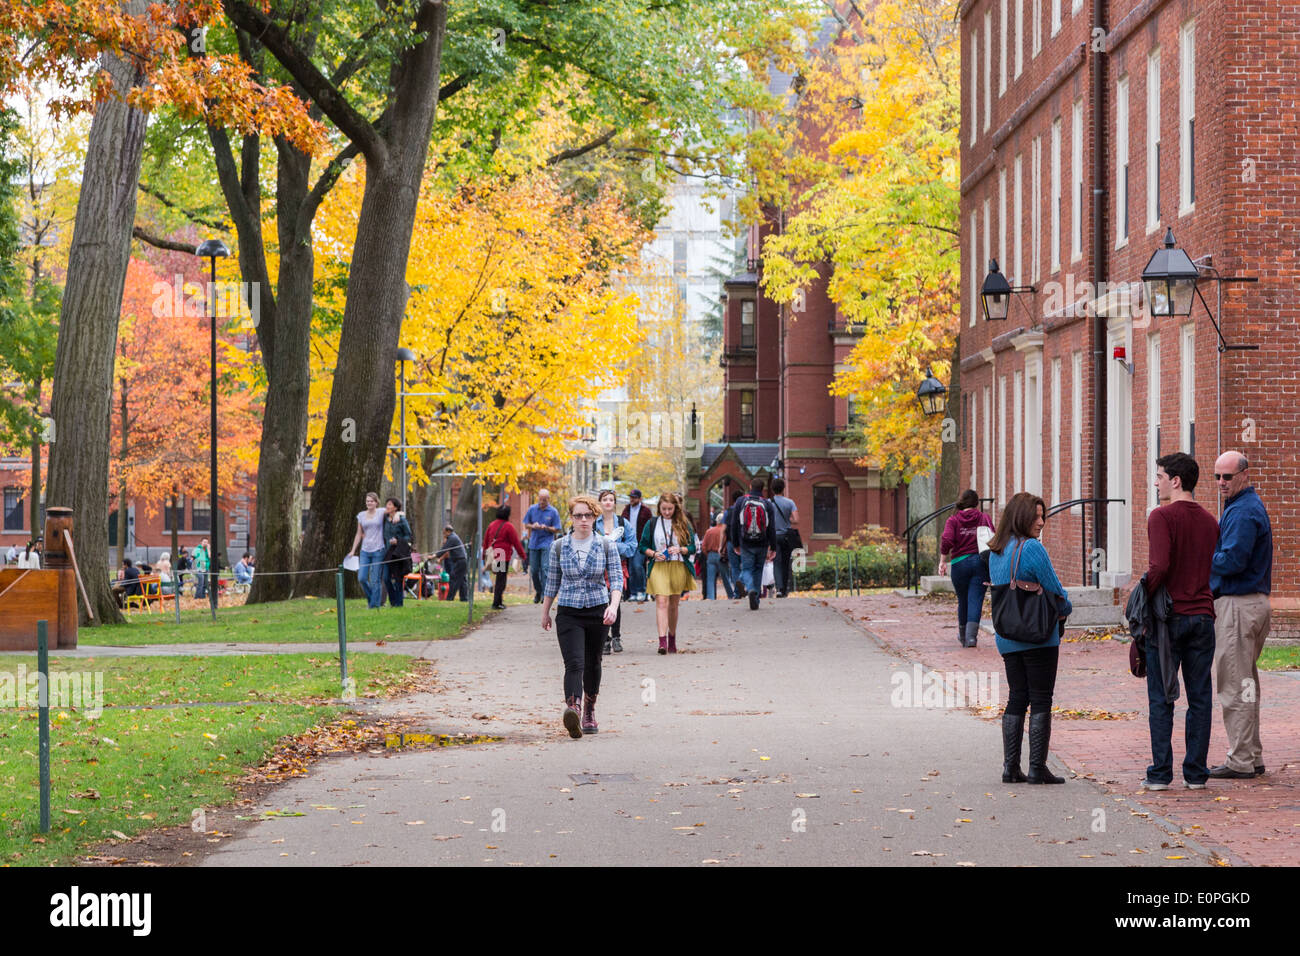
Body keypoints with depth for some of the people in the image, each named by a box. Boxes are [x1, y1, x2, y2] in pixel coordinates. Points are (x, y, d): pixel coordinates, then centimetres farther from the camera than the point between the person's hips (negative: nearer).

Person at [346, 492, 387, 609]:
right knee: (361, 578, -3)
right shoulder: (361, 515, 11)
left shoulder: (381, 513, 0)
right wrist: (353, 550, 16)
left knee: (375, 580, -3)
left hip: (378, 550, -4)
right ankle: (370, 598, 20)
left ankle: (375, 604, 6)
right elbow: (359, 534, 17)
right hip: (365, 550, 4)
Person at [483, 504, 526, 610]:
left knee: (500, 578, 16)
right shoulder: (508, 526, -8)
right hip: (503, 555, -6)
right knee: (501, 580, -1)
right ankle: (496, 603, -3)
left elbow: (485, 541, 16)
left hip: (492, 554, 6)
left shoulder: (491, 525, 10)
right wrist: (523, 555, 4)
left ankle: (498, 602, 17)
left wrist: (484, 556, 25)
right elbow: (516, 542, -5)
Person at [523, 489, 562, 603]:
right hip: (534, 543, 3)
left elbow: (556, 530, 1)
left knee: (545, 569, -12)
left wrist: (546, 528, -18)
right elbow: (526, 525, 11)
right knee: (534, 570, 5)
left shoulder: (553, 512, -1)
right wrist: (532, 526, -11)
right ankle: (538, 592, 23)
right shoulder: (532, 509, 6)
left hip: (547, 543, -3)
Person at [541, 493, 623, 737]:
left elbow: (617, 579, -5)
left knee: (592, 664, 14)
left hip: (598, 612, 1)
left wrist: (613, 606, -21)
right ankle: (572, 709, -38)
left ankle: (589, 711, 33)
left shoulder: (607, 546, 0)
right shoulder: (559, 546, 2)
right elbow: (552, 582, 11)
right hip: (569, 614, -1)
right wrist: (545, 612, 15)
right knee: (574, 663, -18)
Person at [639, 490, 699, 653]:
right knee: (662, 602, -15)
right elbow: (643, 546, 8)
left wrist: (680, 549, -13)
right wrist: (654, 554, -10)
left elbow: (692, 548, 6)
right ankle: (662, 641, -25)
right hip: (658, 567, -2)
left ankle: (672, 639, 26)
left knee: (674, 604, 10)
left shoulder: (683, 524, 7)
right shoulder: (652, 524, 6)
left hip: (678, 567, 2)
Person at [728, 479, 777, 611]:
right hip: (762, 545, 1)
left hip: (745, 544, -1)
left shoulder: (740, 501, 0)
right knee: (758, 570, 15)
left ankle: (751, 589, -26)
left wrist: (736, 544, 10)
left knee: (747, 569, 4)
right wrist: (773, 548, 1)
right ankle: (756, 600, 15)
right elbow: (772, 529, -2)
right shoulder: (767, 504, 0)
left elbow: (734, 525, 2)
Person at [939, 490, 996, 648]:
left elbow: (946, 541, -13)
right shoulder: (985, 518, 4)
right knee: (975, 600, -2)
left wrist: (942, 561, -4)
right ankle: (971, 636, -14)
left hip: (959, 563, 0)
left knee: (963, 601, 14)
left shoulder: (953, 520, 1)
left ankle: (963, 636, 29)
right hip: (980, 562, 0)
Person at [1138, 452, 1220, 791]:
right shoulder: (1209, 521, 10)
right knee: (1200, 697, 7)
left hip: (1168, 615, -5)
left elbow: (1160, 566, -21)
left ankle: (1160, 773, 2)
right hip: (1203, 616, 5)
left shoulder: (1162, 517, -10)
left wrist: (1146, 594, -7)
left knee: (1161, 699, 2)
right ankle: (1196, 772, 8)